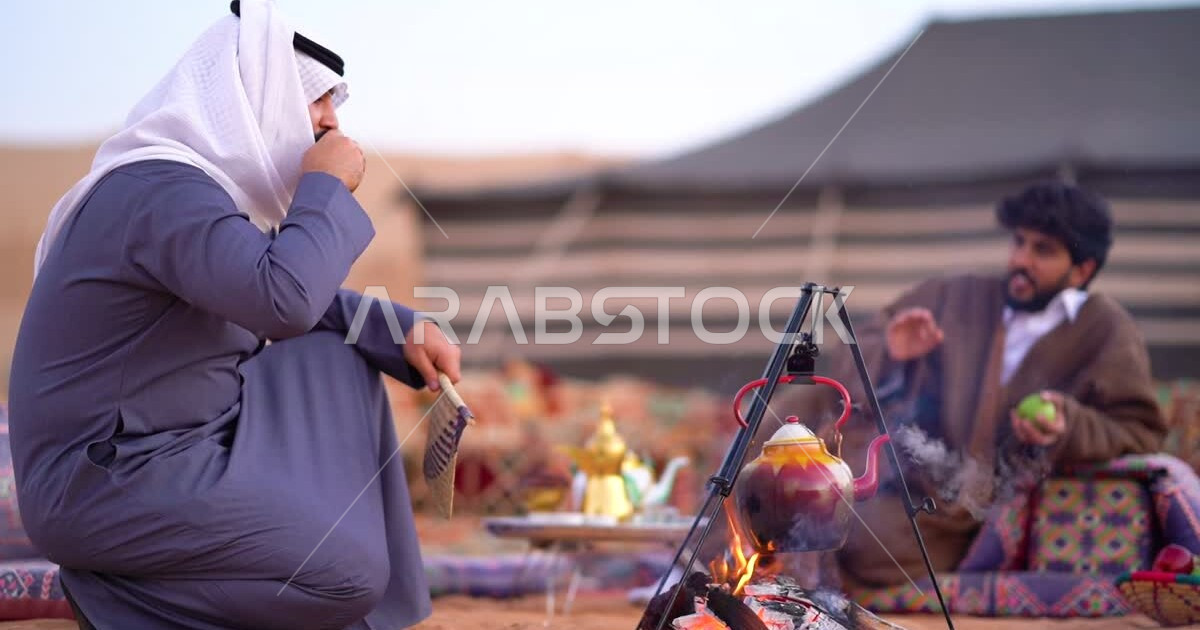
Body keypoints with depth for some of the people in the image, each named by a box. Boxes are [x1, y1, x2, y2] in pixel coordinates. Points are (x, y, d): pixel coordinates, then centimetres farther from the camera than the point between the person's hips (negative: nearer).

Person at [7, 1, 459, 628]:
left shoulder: (216, 184, 9)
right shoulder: (161, 188, -22)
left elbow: (306, 299, 22)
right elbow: (287, 300, -35)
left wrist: (406, 329, 6)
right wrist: (326, 184, -18)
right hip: (103, 483, -10)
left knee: (343, 366, 13)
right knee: (349, 574, -17)